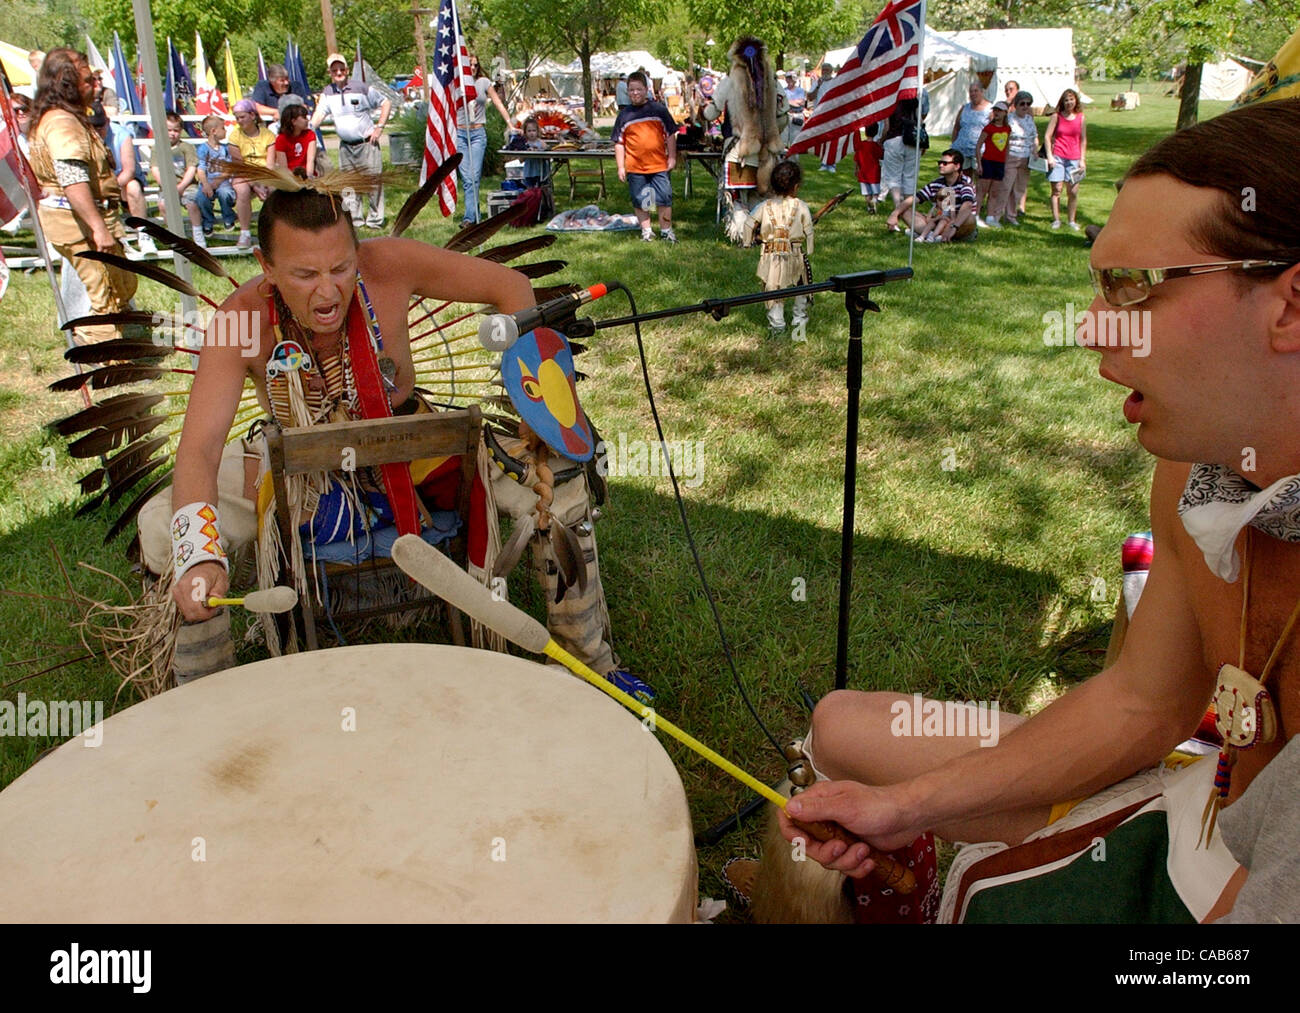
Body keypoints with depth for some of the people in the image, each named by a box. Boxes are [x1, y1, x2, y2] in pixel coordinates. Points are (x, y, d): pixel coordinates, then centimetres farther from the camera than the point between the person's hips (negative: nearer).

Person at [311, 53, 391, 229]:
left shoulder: (361, 88, -6)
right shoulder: (327, 93, 7)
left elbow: (386, 103, 0)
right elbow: (319, 114, 0)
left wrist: (379, 127, -7)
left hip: (366, 143, -5)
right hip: (345, 146, 5)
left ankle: (375, 220, 3)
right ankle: (353, 220, 13)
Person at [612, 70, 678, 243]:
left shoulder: (659, 109, 3)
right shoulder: (624, 115, 5)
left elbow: (670, 135, 7)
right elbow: (619, 143, 7)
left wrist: (672, 158, 3)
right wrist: (620, 167, 2)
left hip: (659, 165, -1)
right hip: (635, 167, 1)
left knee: (664, 198, 2)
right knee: (640, 201, 8)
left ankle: (666, 229, 17)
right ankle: (646, 230, 22)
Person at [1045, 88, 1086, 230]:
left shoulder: (1081, 118, 8)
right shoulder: (1056, 116, 2)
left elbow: (1083, 140, 11)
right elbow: (1047, 136, 0)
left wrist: (1082, 159, 6)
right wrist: (1049, 156, -9)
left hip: (1074, 158, 2)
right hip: (1057, 157, -1)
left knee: (1073, 191, -1)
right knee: (1056, 189, -4)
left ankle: (1072, 220, 9)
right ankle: (1056, 220, 3)